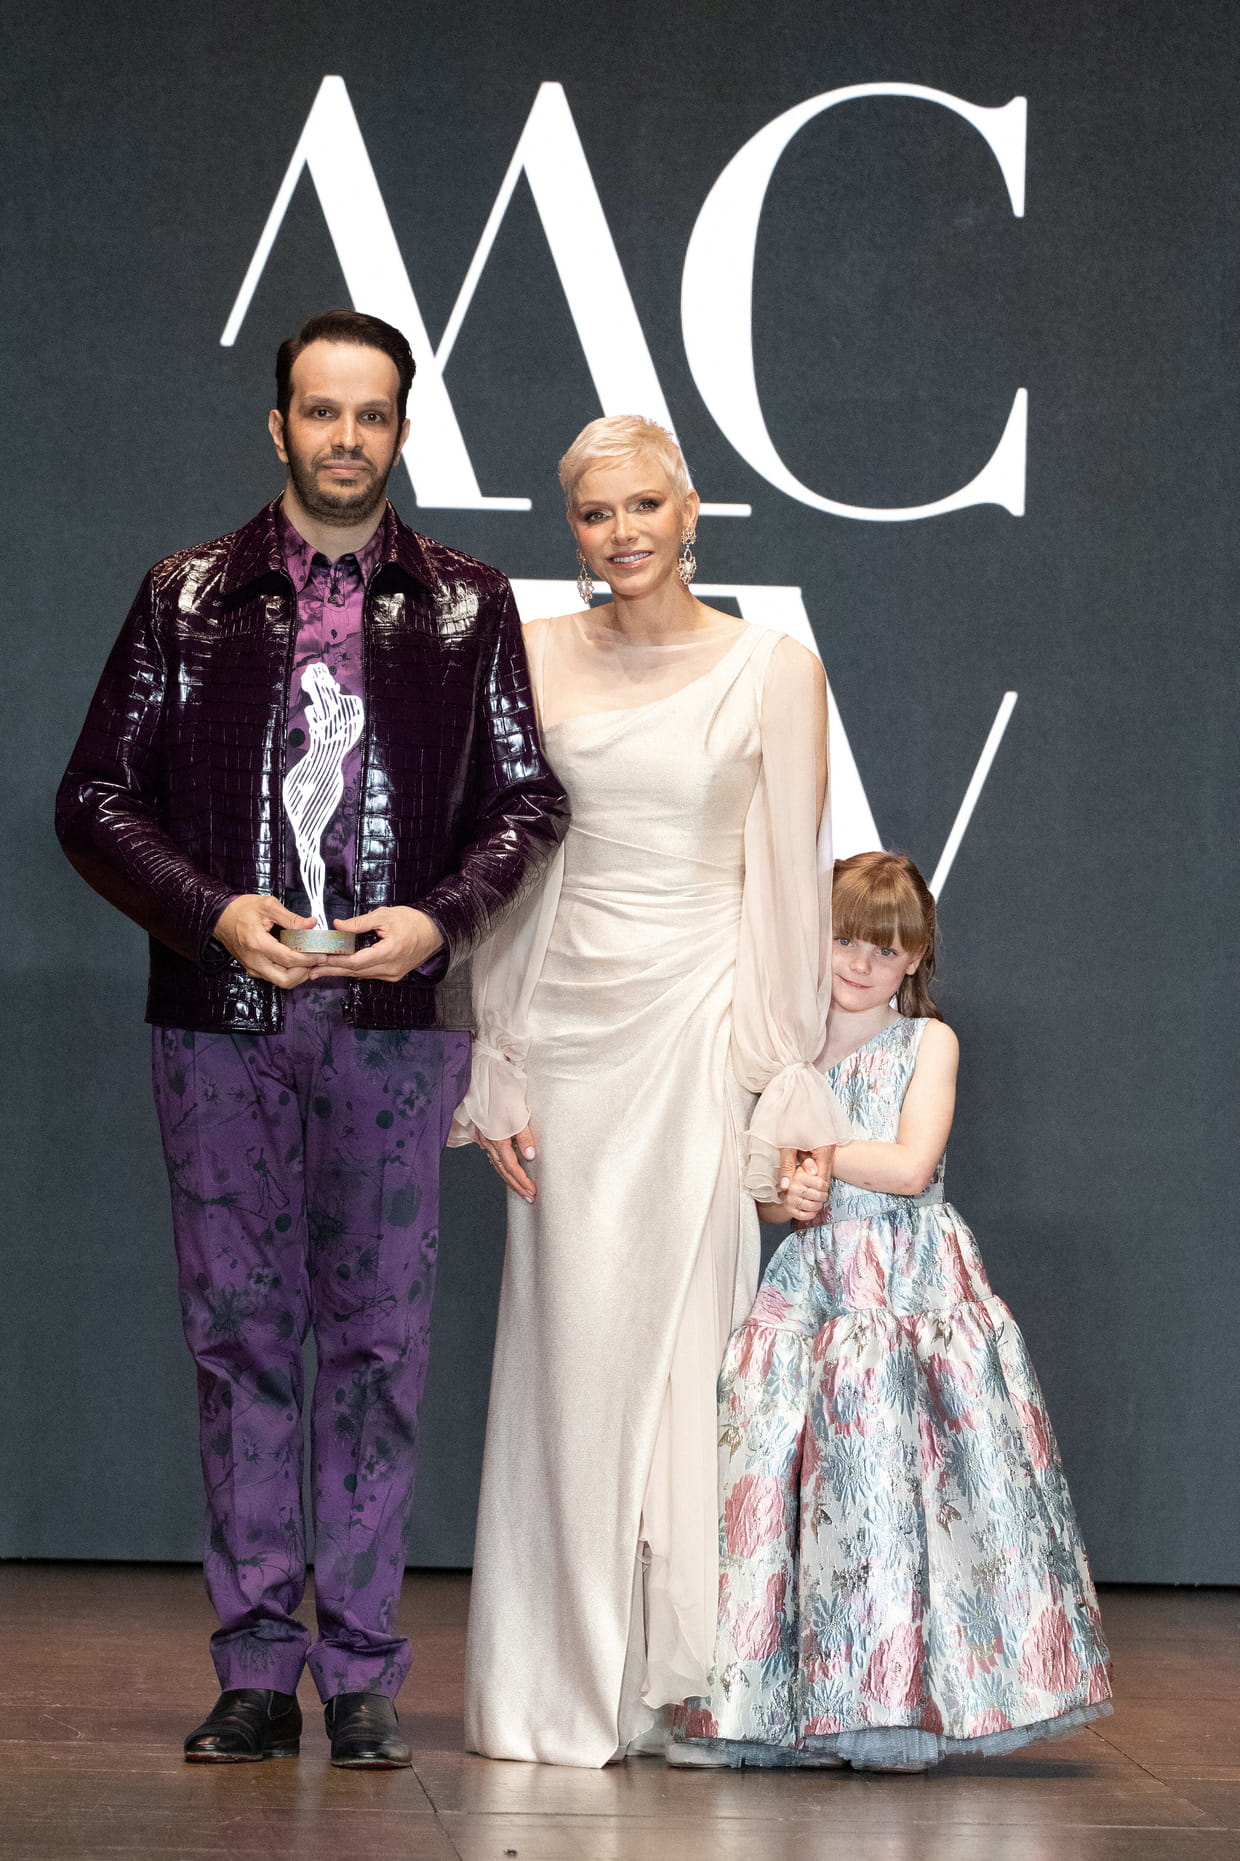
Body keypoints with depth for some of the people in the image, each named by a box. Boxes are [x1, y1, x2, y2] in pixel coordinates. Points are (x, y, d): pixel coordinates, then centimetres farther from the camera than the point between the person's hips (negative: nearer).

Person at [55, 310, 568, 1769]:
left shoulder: (467, 607, 8)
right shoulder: (191, 597, 7)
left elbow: (527, 799, 9)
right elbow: (97, 798, 5)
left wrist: (438, 919, -9)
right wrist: (214, 913, -10)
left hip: (396, 1021, 0)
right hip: (222, 1021, 0)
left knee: (377, 1335, 0)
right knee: (239, 1330, 2)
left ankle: (361, 1676, 6)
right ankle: (253, 1670, 9)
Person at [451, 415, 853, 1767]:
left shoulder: (773, 671, 1)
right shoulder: (533, 661, 7)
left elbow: (787, 887, 0)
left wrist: (788, 1082, -4)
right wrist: (498, 1065, 3)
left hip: (700, 1026, -2)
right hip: (568, 1026, 2)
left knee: (683, 1337, -2)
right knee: (569, 1341, 2)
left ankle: (680, 1674, 6)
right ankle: (561, 1687, 9)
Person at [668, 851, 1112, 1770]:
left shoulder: (928, 1042, 2)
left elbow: (911, 1166, -10)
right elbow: (763, 1195, 10)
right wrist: (787, 1190, -13)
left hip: (915, 1279, -3)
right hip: (816, 1282, 3)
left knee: (893, 1480, -11)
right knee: (777, 1475, -6)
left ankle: (892, 1702, -4)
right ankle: (756, 1703, -2)